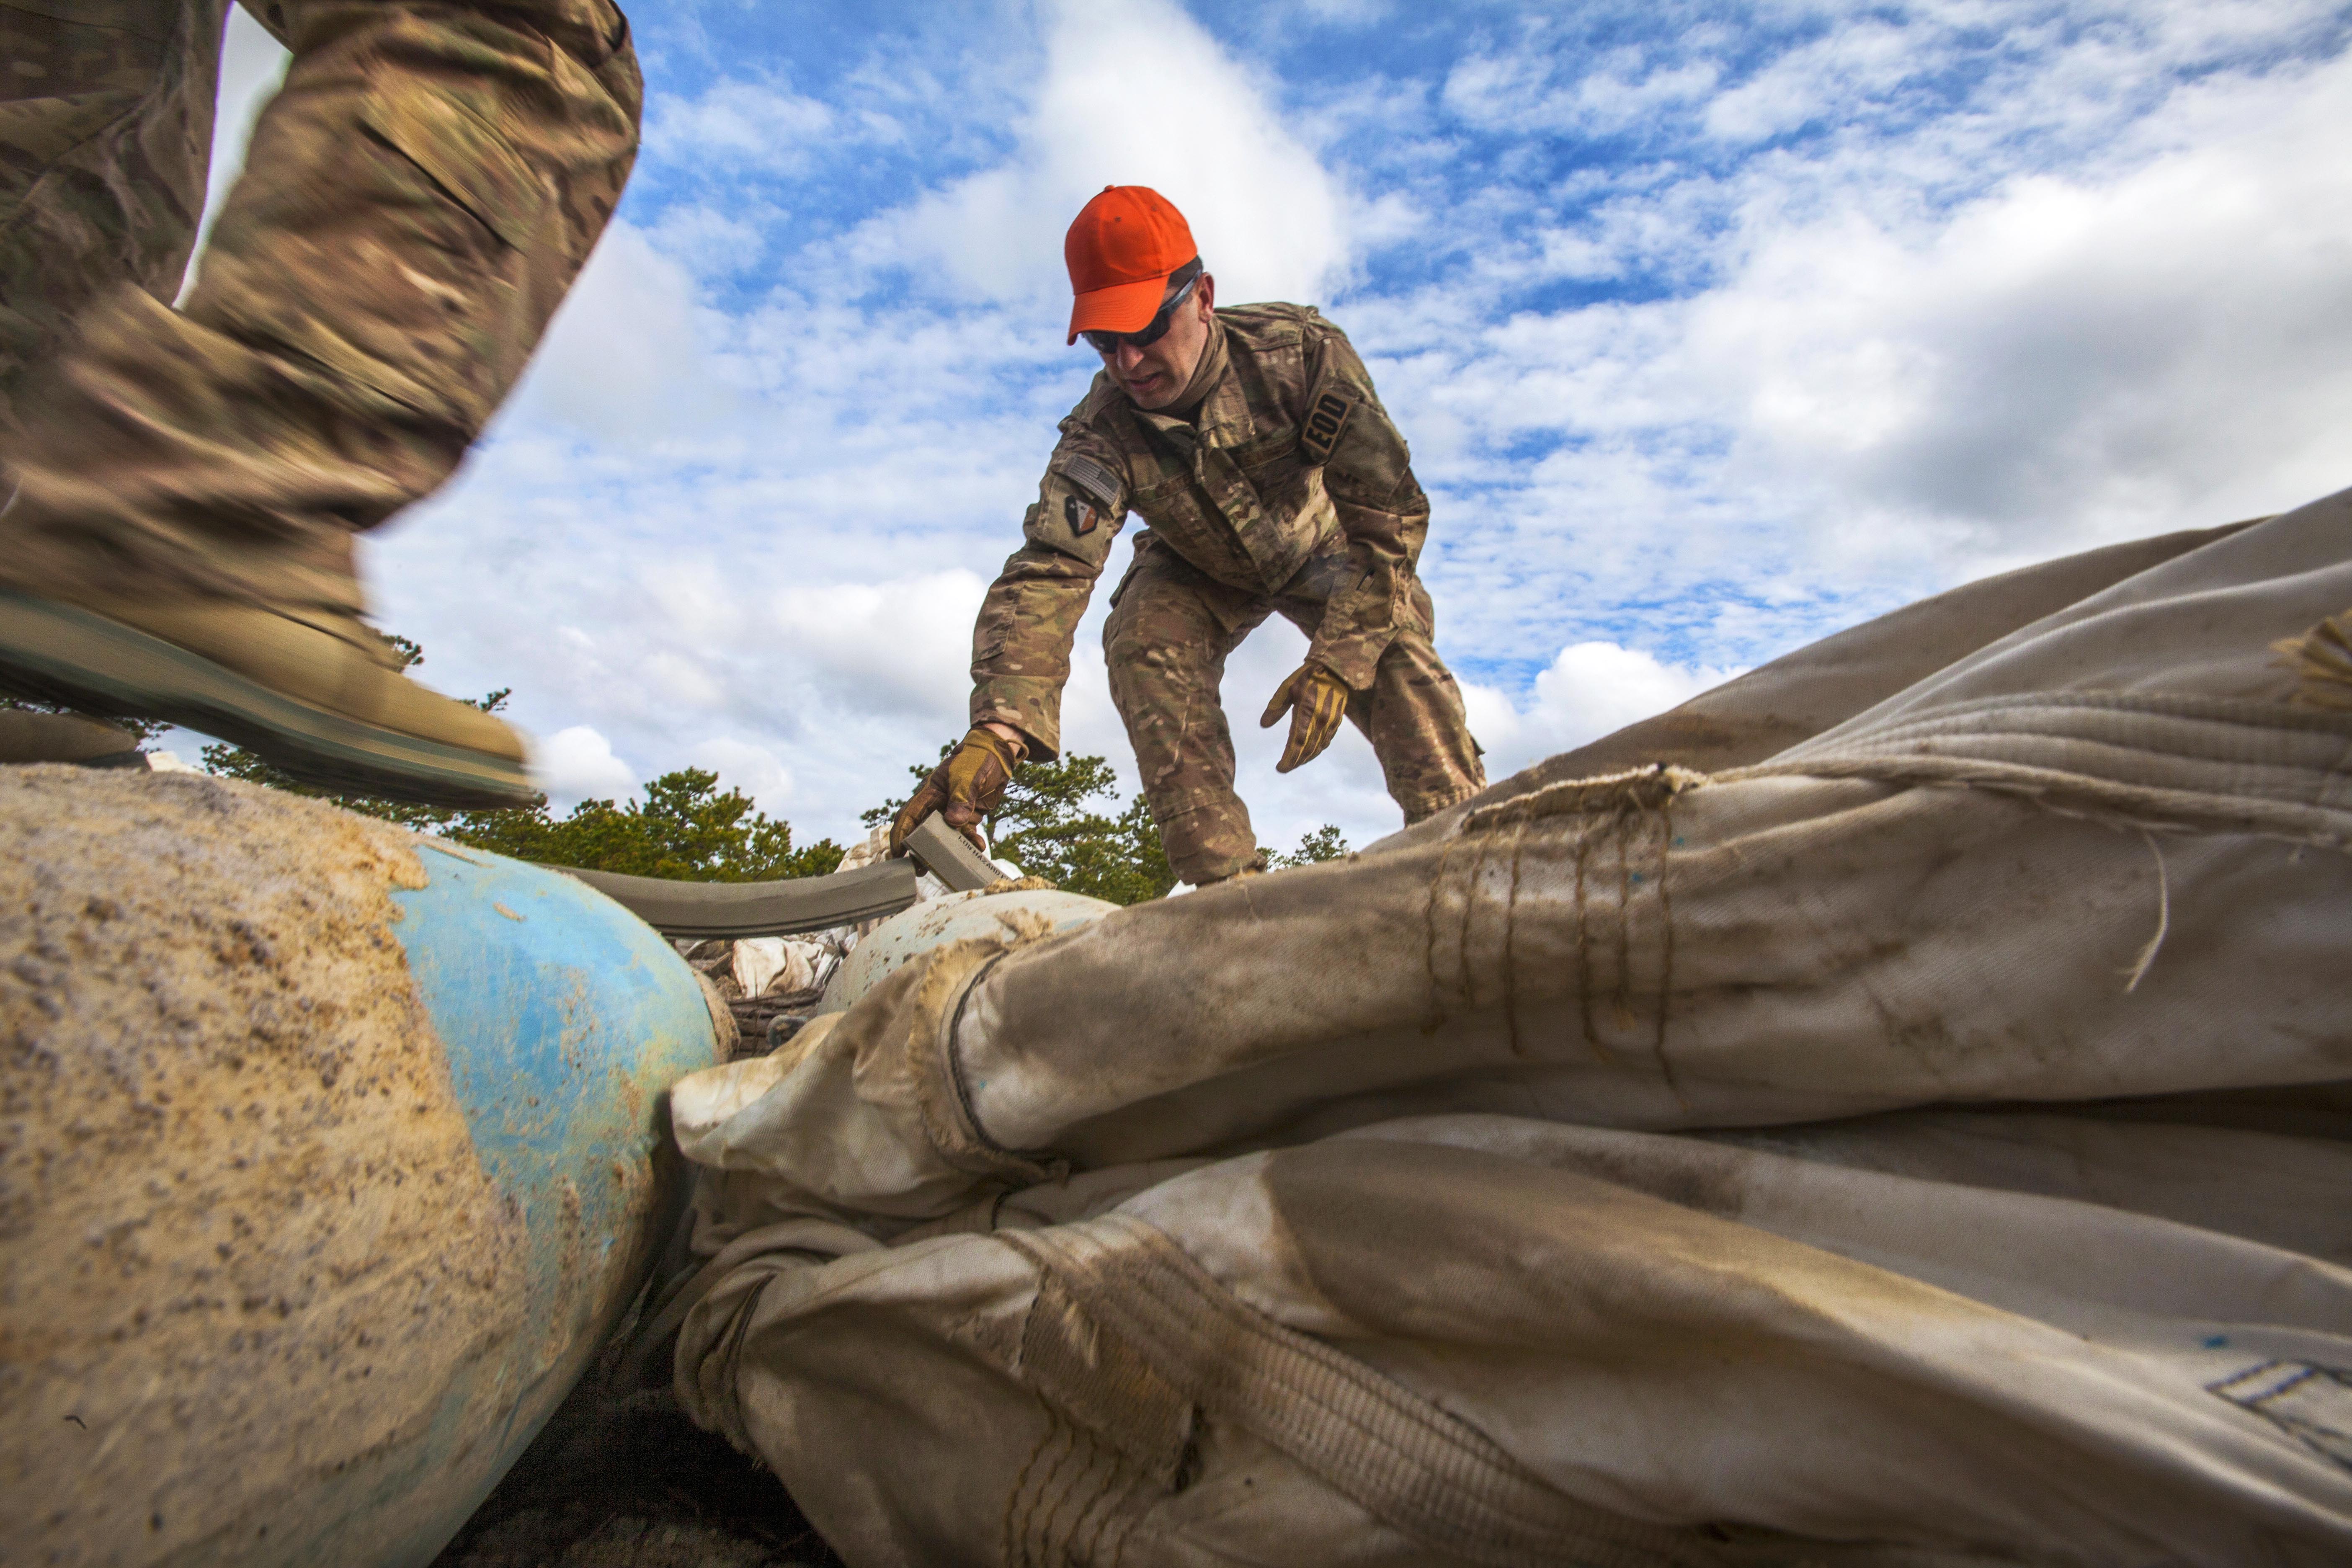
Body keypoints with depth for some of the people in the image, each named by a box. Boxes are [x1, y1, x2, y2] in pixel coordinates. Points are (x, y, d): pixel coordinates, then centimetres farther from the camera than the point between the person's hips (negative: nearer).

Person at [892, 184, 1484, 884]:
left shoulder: (1301, 349, -31)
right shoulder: (1101, 434, -30)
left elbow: (1392, 512, -30)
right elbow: (1047, 573, -44)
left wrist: (1336, 662, -39)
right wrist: (997, 729, -61)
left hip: (1320, 548, 0)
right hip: (1200, 574, 1)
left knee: (1392, 644, -29)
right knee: (1143, 642, -29)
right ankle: (1227, 879, -26)